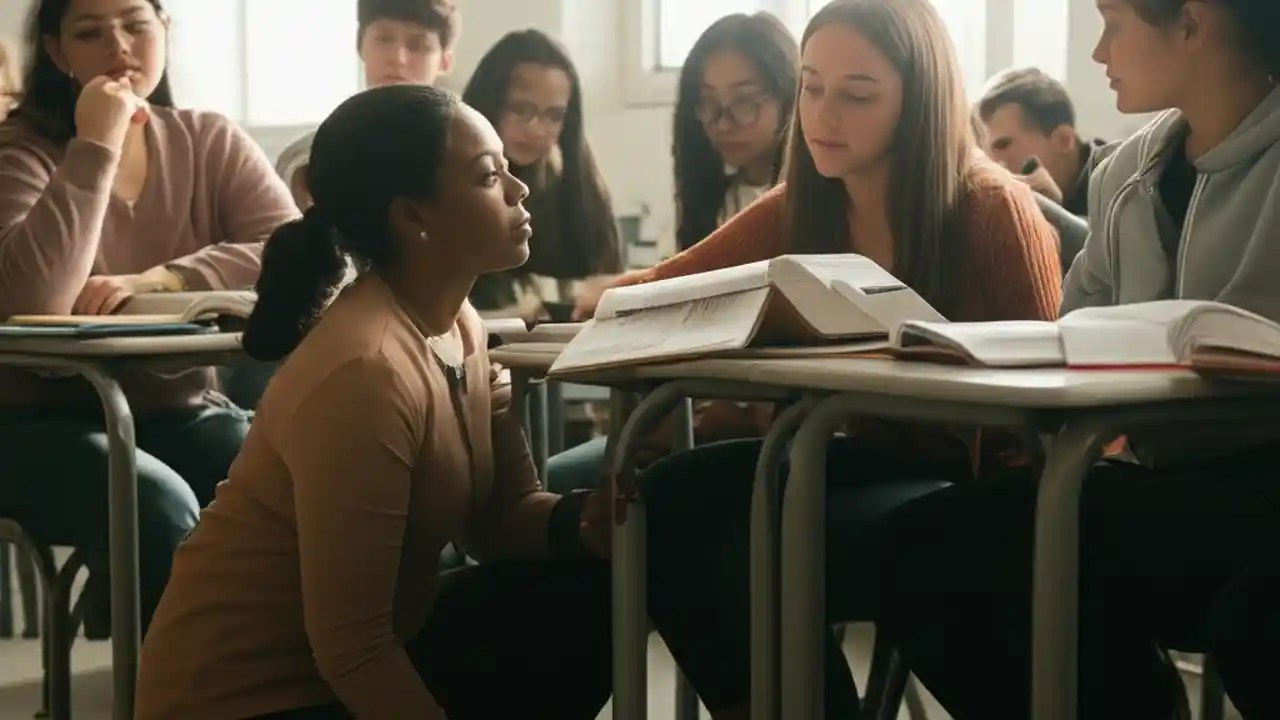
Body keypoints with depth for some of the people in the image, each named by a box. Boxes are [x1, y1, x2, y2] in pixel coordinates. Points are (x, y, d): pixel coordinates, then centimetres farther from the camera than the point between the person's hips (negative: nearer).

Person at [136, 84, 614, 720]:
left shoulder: (457, 326, 1)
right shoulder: (366, 372, -26)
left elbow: (499, 518, 0)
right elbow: (349, 650, -26)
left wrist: (585, 521, -20)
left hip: (367, 663, 8)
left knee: (591, 590, -4)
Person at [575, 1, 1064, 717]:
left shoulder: (994, 208, -13)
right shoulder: (799, 208, 3)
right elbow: (663, 288, 6)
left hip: (976, 474, -6)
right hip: (871, 457, 6)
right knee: (666, 503, -16)